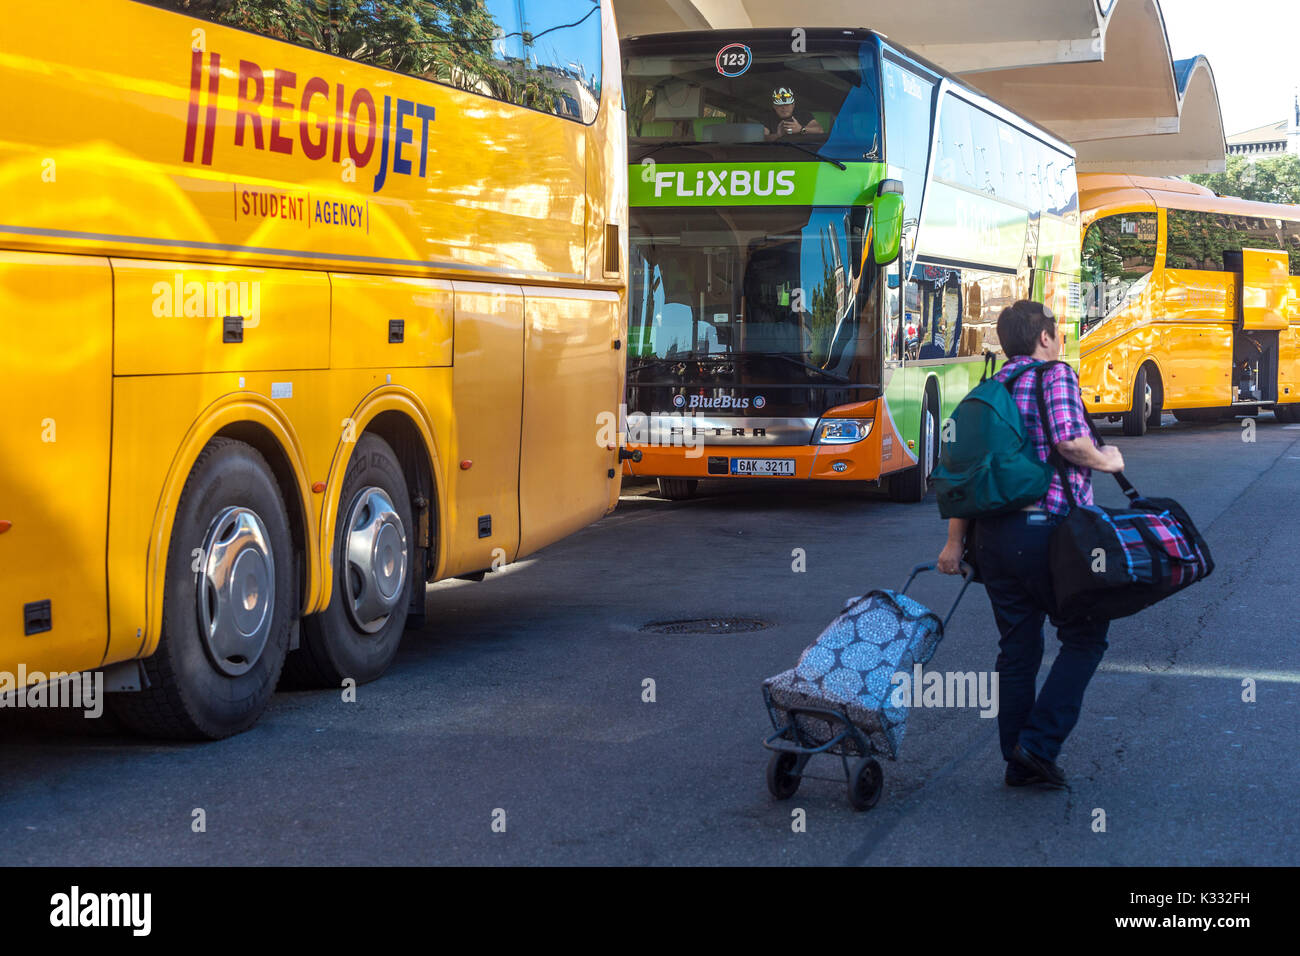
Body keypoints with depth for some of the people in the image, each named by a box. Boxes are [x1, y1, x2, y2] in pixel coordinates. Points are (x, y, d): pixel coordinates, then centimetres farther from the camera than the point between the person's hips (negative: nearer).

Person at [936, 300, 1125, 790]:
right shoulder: (1057, 376, -5)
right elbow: (1069, 441, -21)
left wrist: (956, 542, 13)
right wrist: (1106, 461, -1)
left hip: (991, 534, 7)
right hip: (1047, 532, -7)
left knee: (1017, 647, 13)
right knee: (1085, 636, 8)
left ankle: (1018, 762, 17)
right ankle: (1039, 743, -2)